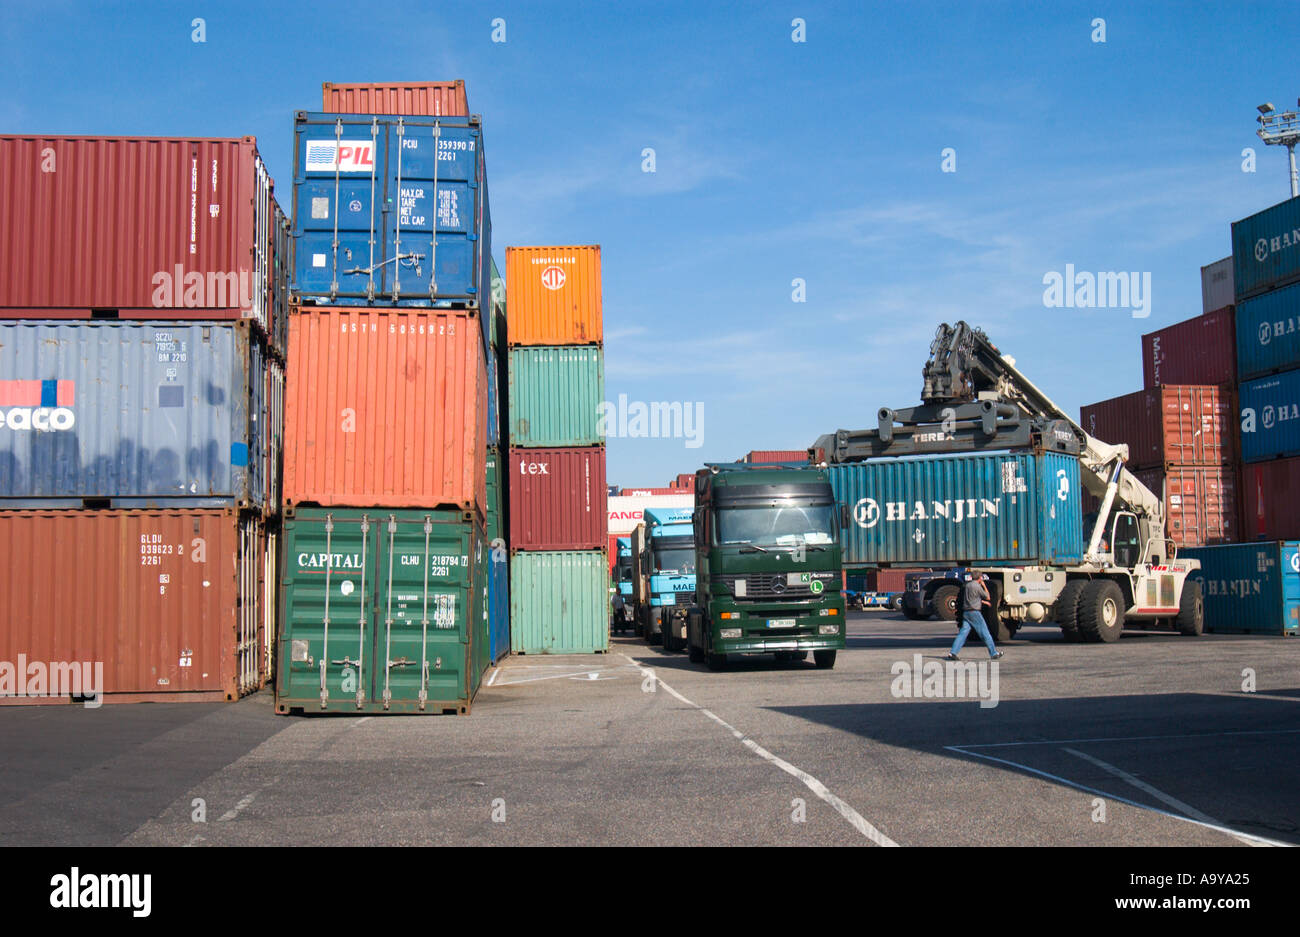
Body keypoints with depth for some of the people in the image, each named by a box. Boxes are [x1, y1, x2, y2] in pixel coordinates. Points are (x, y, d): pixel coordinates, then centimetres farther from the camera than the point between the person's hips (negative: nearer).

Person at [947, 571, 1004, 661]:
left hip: (966, 612, 7)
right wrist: (984, 586, 11)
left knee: (963, 633, 3)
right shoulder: (977, 586, -11)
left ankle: (953, 653, -7)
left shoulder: (967, 585, 13)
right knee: (984, 633, 1)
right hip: (974, 612, -7)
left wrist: (983, 602, 35)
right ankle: (994, 653, 8)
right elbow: (988, 597, 1)